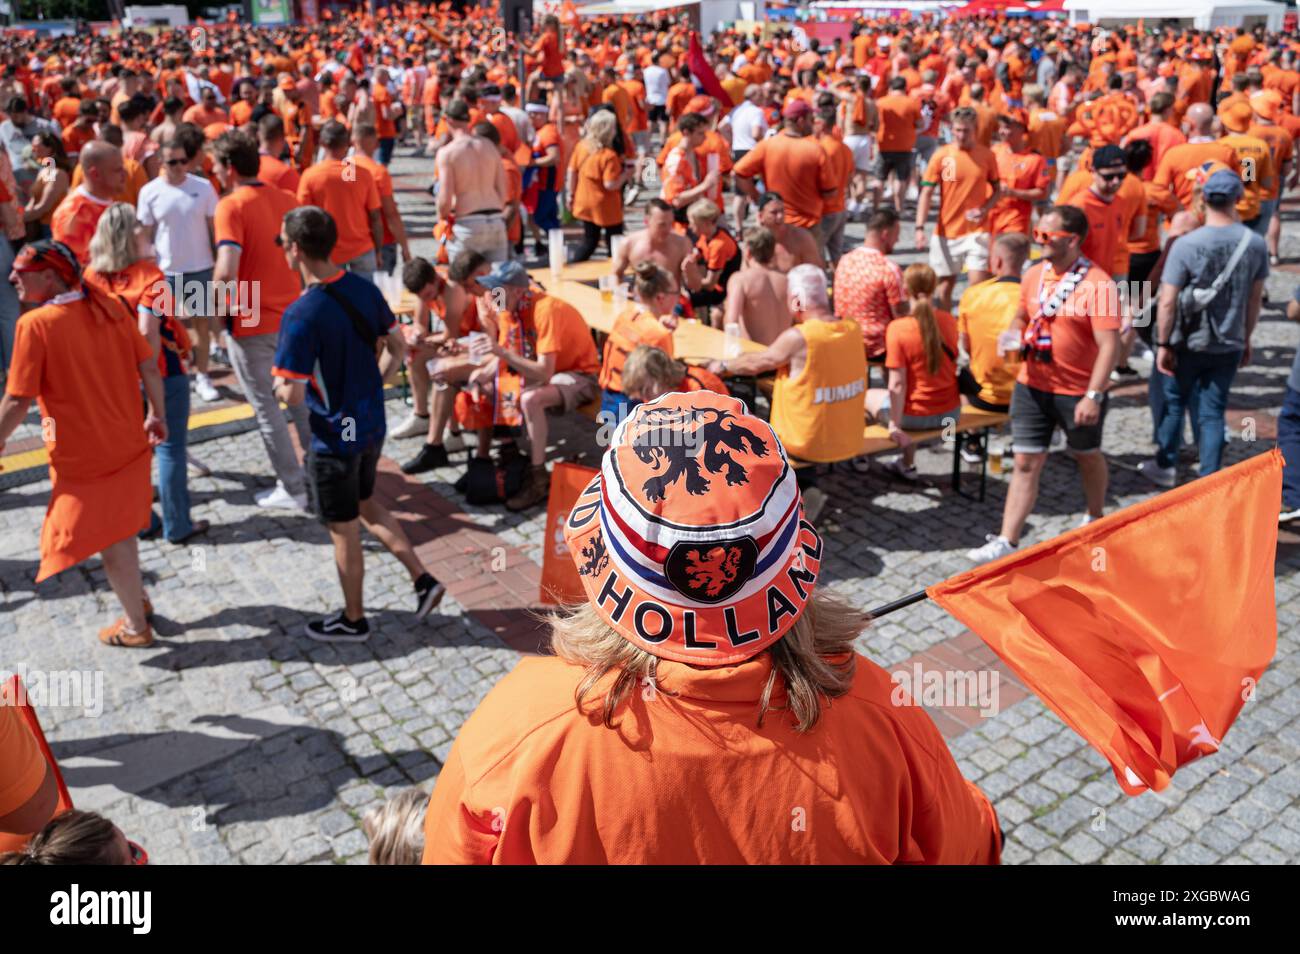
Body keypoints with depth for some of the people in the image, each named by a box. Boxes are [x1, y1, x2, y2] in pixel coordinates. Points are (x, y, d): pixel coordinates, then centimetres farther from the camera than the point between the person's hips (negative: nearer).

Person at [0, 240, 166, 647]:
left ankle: (137, 627, 23)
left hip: (81, 456, -5)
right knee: (120, 528, 25)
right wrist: (157, 415, 13)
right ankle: (137, 601, 38)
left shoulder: (35, 324, -18)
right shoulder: (109, 306, -3)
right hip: (129, 443, 5)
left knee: (107, 540, 11)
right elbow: (149, 366, 1)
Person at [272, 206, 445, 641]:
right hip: (373, 424, 7)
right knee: (366, 504, 28)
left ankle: (353, 620, 31)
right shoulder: (364, 289, -3)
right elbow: (398, 350, 6)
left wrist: (279, 389, -1)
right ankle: (422, 579, 25)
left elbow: (294, 396, -23)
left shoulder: (301, 315, -24)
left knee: (344, 530, 12)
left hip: (335, 436, -7)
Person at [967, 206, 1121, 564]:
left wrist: (1093, 396, -26)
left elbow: (1109, 345, -21)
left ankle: (1095, 518, 43)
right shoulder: (1034, 274, 2)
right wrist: (1015, 336, -4)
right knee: (1026, 463, 3)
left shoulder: (1097, 284, -17)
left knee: (1087, 455, 19)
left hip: (1079, 392, -4)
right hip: (1032, 386, 4)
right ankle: (1007, 541, 3)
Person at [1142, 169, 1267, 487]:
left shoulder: (1186, 244, -17)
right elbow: (1255, 299, 4)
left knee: (1174, 404, 17)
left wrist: (1163, 344, -7)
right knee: (1213, 412, 10)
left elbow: (1168, 302, -17)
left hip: (1188, 343, -2)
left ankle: (1165, 467, 31)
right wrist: (1246, 339, 17)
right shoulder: (1256, 243, -6)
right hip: (1230, 345, 2)